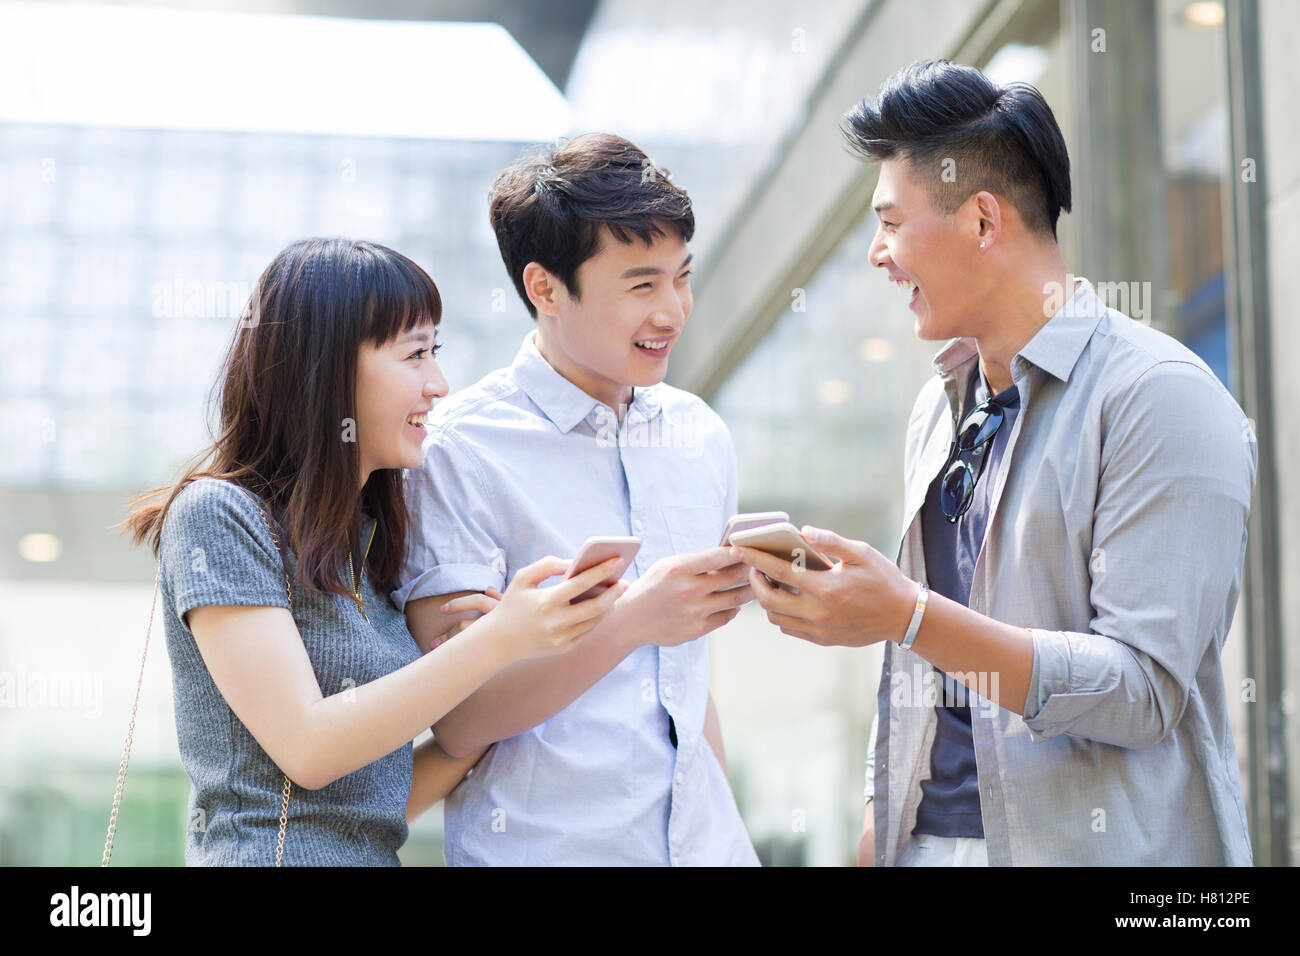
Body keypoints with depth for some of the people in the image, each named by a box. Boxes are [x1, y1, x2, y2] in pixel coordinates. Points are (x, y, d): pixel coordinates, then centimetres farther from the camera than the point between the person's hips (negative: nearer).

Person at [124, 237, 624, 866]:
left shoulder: (374, 541, 15)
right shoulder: (218, 515, -6)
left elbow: (386, 800, 13)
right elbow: (307, 749, -15)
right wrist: (497, 641, -19)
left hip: (377, 858, 6)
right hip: (268, 856, -6)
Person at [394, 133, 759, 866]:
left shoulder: (702, 439, 8)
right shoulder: (461, 451, -11)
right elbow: (460, 722, -15)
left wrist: (728, 833, 13)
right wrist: (630, 622, -25)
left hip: (702, 843, 5)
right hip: (542, 846, -5)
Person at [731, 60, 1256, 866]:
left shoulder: (1162, 398, -14)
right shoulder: (940, 407, 10)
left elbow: (1142, 691, -21)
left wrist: (906, 615, -27)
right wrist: (880, 815, 12)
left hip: (1095, 844, -6)